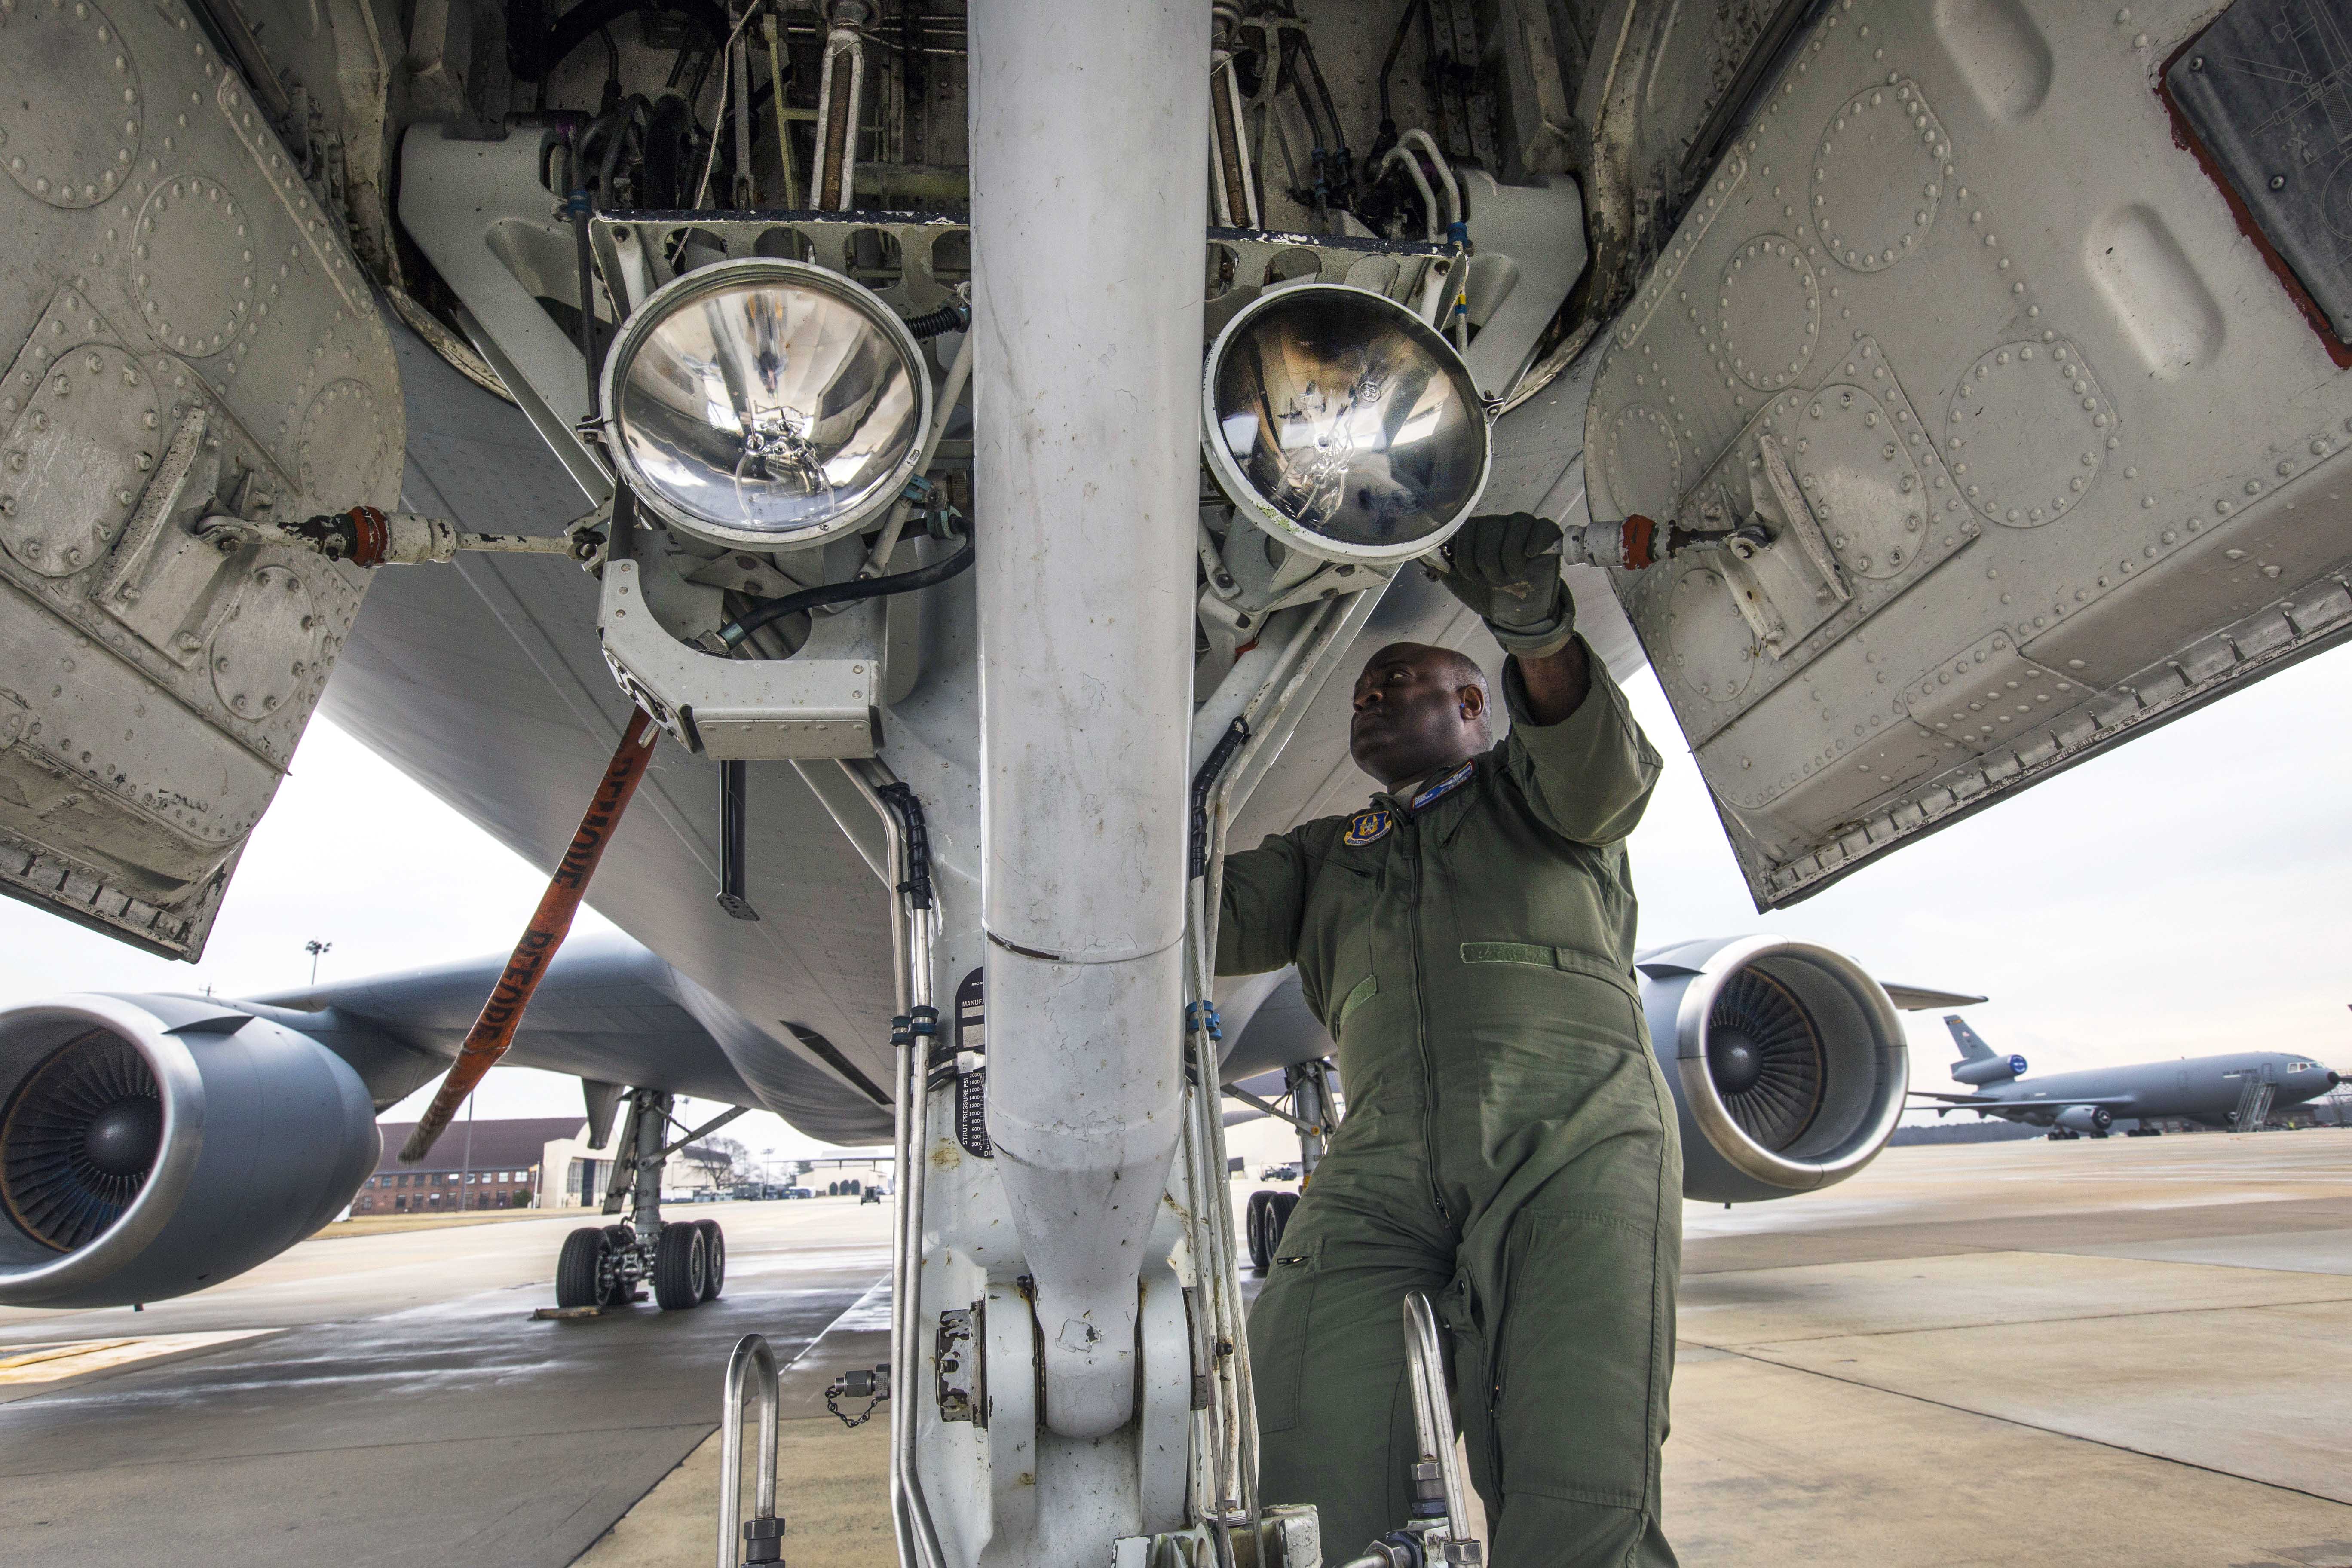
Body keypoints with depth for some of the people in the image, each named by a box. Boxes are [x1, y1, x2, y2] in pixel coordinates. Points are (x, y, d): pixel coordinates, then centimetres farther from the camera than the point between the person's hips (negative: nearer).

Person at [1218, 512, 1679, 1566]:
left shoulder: (1527, 789, 24)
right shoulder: (1325, 857, 33)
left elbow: (1602, 765, 0)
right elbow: (1205, 919, 19)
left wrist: (1537, 633, -21)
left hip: (1575, 1133, -2)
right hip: (1382, 1164, 3)